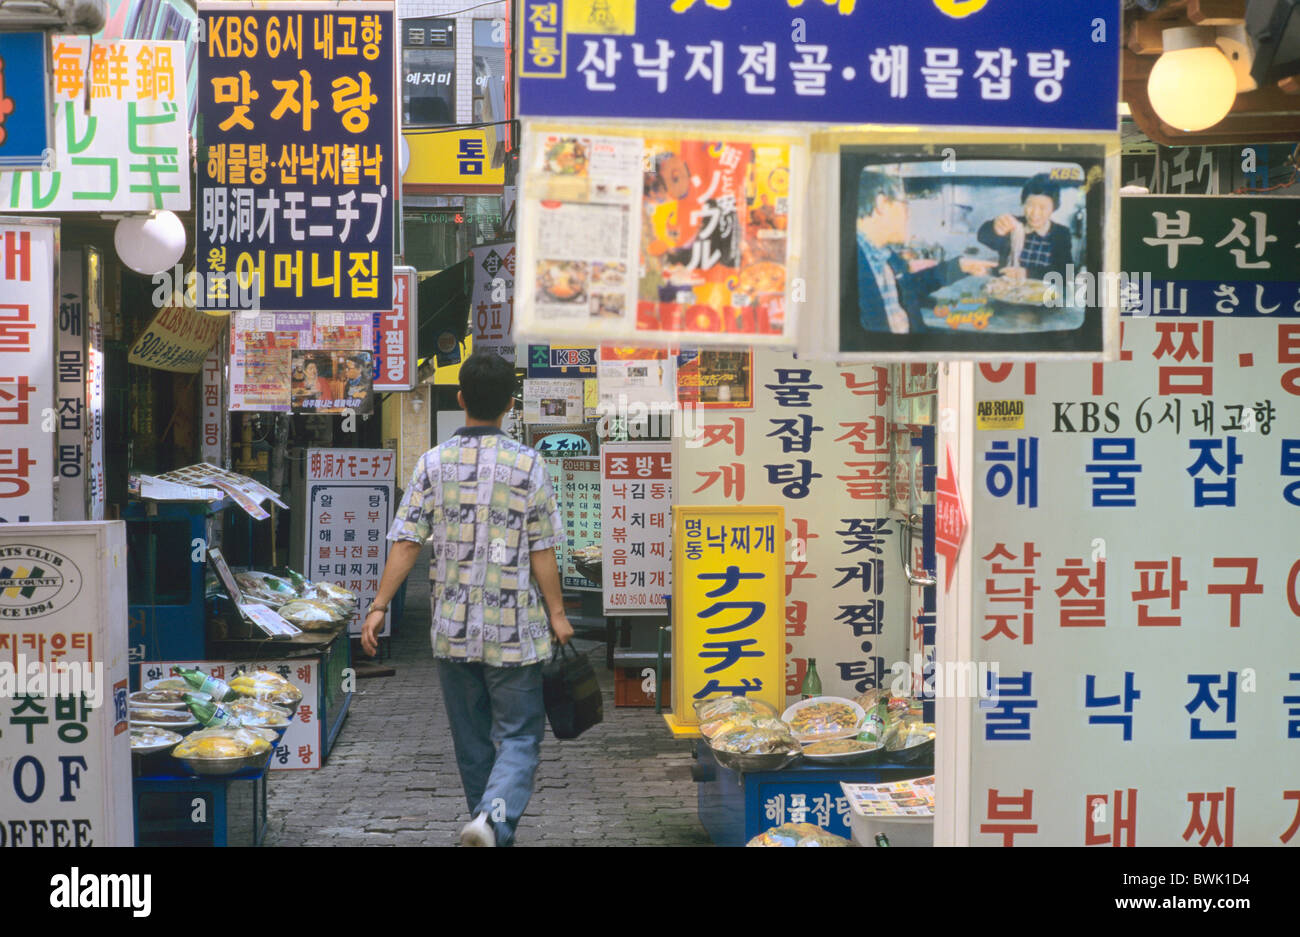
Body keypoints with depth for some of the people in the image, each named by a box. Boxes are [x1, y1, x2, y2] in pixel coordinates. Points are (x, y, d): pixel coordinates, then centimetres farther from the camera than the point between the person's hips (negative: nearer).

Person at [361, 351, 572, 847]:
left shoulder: (433, 462, -2)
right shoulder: (528, 465, -6)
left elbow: (406, 542, -5)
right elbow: (542, 551, -5)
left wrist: (379, 606, 1)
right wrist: (557, 613, 5)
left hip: (453, 629, 2)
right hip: (514, 629, -2)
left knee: (472, 738, 16)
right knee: (519, 736, 3)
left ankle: (488, 828, 25)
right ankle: (496, 818, -21)